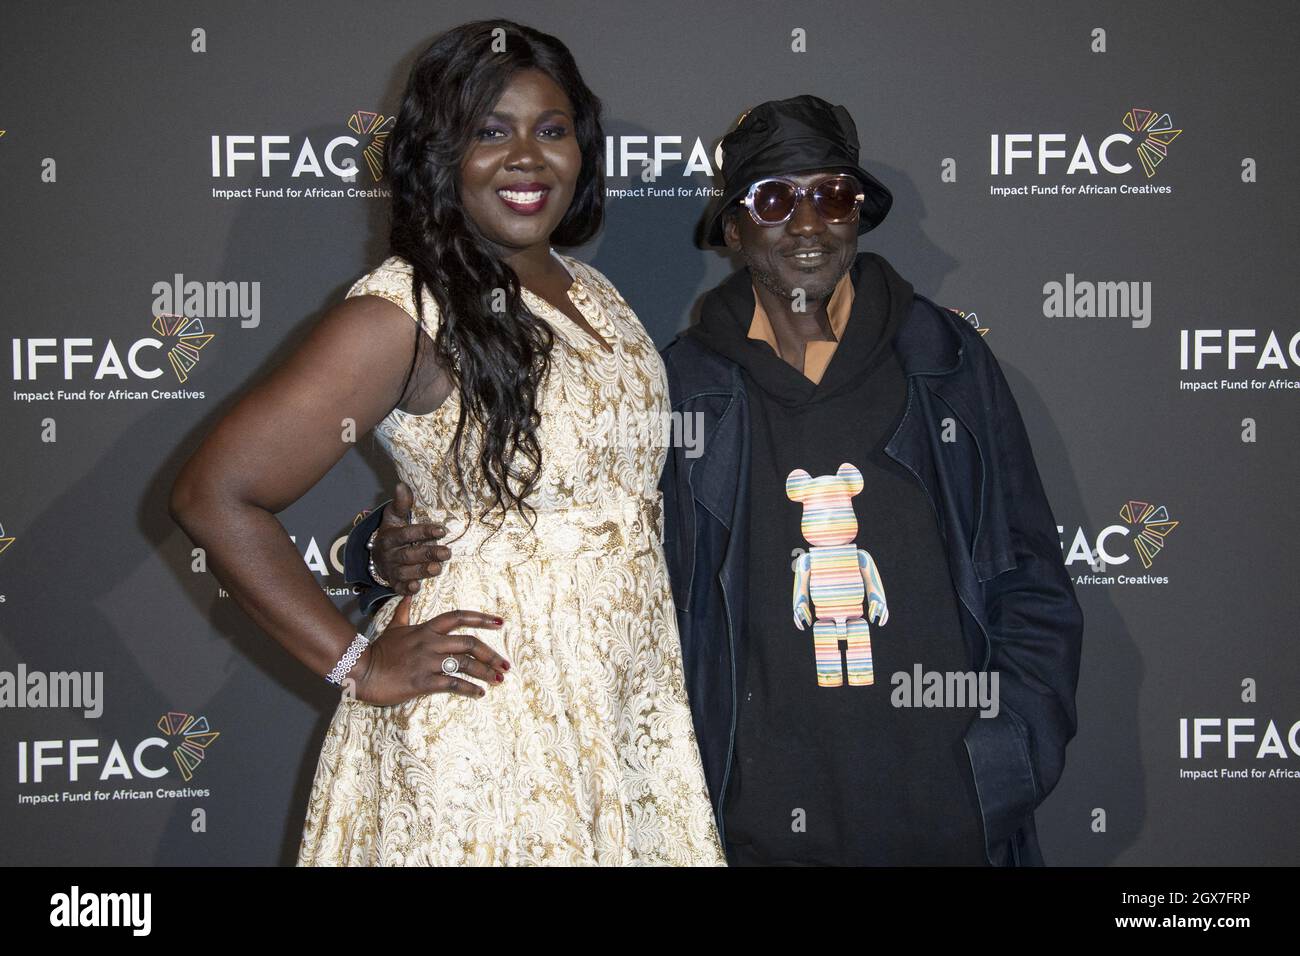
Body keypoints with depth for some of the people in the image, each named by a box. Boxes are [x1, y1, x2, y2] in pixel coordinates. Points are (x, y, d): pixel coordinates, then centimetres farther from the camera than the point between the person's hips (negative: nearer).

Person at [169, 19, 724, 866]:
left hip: (629, 712, 7)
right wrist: (357, 664, -15)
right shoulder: (405, 312, -15)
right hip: (491, 720, -7)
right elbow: (215, 495, -18)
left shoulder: (592, 294, 7)